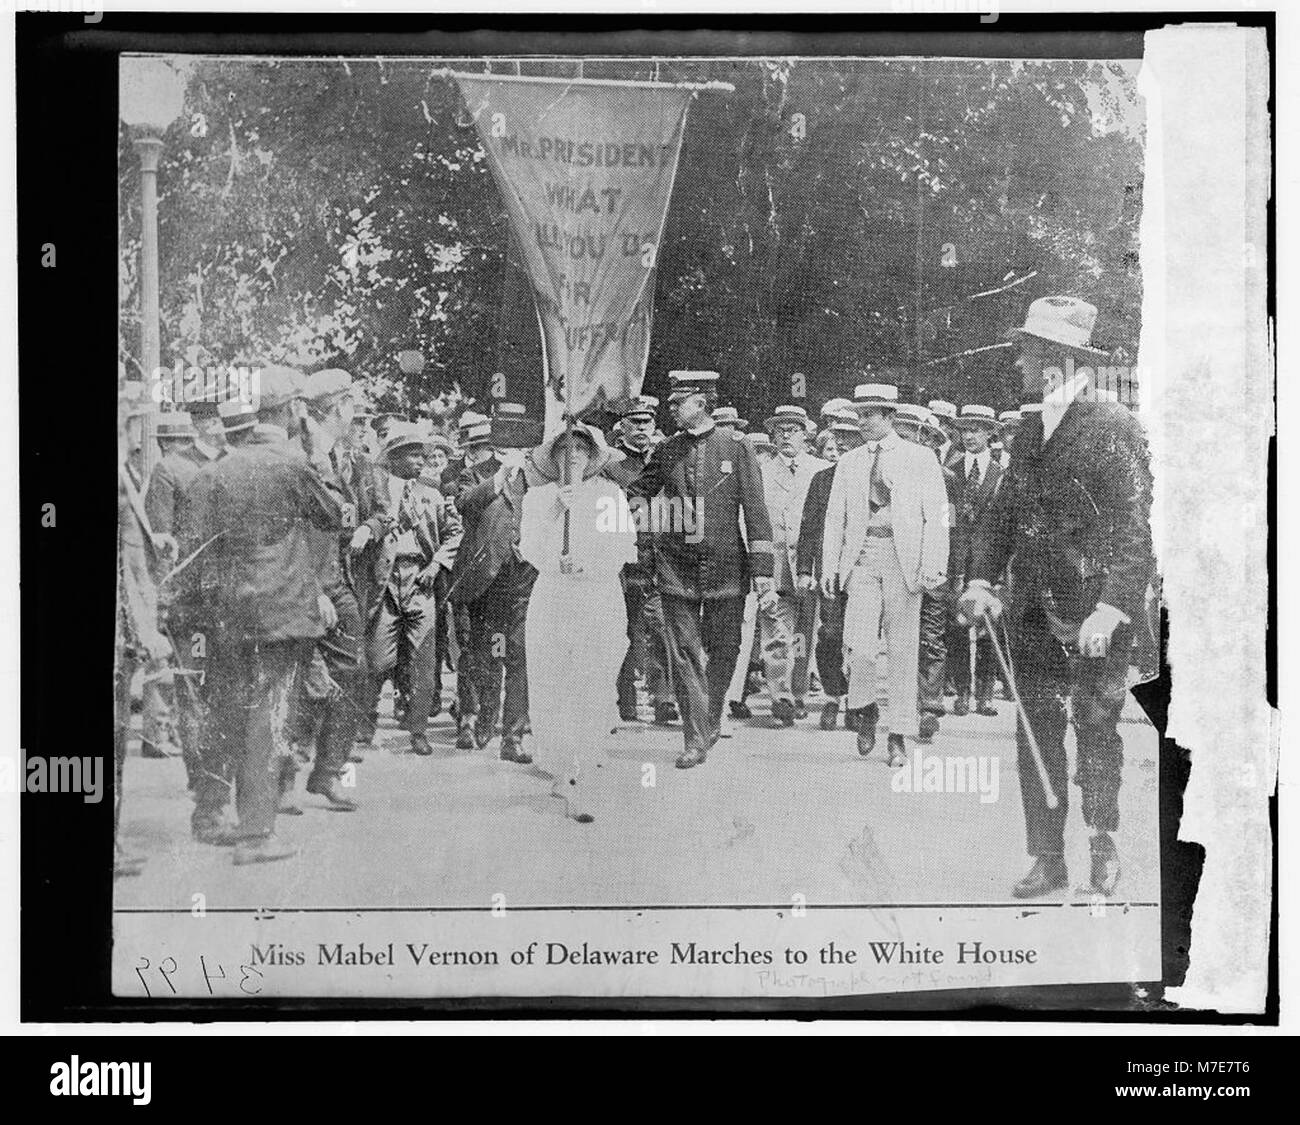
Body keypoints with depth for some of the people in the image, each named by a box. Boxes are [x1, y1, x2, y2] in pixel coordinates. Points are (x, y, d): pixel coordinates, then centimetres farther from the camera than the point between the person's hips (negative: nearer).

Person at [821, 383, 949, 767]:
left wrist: (933, 566, -11)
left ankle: (899, 737, 10)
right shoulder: (848, 463, 14)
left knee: (903, 652, 1)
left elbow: (937, 517, 0)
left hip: (904, 560, -1)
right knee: (859, 647, -13)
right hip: (861, 560, 2)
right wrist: (829, 568, 5)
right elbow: (835, 518, 15)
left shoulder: (920, 459, 6)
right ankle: (864, 710, 14)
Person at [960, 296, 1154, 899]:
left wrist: (1111, 609, -23)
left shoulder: (1115, 427, -9)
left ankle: (1103, 844, 22)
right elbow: (1004, 511, 16)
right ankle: (1047, 860, 13)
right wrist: (981, 579, 1)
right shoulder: (1030, 430, 13)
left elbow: (1136, 526, -14)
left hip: (1095, 608, -6)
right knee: (1036, 732, 5)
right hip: (1032, 609, 6)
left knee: (1096, 728, 4)